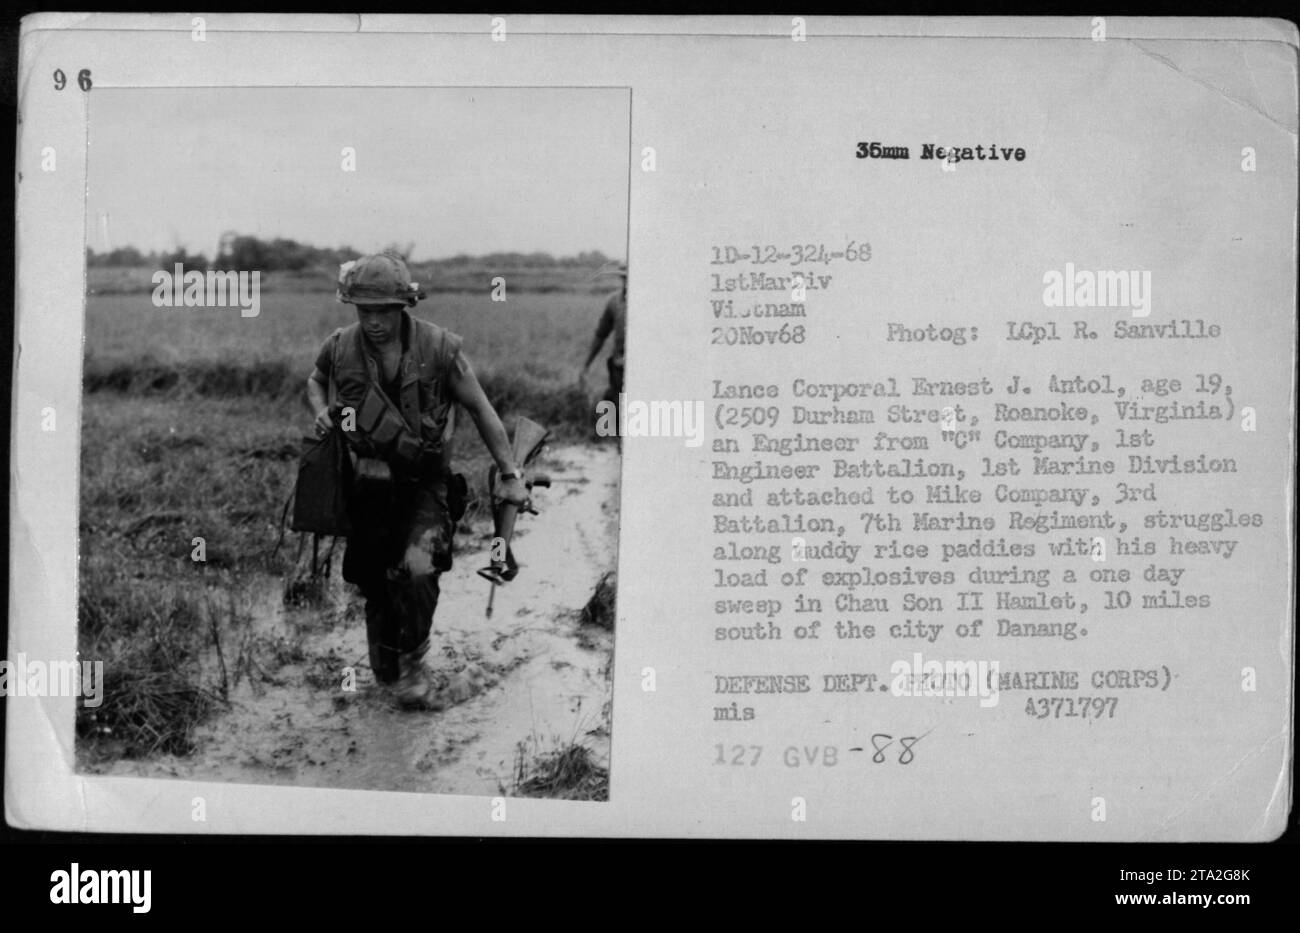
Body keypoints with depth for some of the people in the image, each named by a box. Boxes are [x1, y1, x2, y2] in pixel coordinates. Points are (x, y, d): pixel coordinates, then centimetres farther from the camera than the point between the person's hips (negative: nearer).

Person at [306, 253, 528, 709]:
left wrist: (510, 474, -5)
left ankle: (411, 667, -4)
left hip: (425, 485, -2)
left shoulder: (438, 347, -11)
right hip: (367, 486, 2)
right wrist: (321, 412, -3)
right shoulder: (340, 348, -4)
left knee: (416, 570, -23)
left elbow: (480, 408, -3)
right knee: (375, 584, 8)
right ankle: (387, 674, 30)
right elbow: (315, 380, 20)